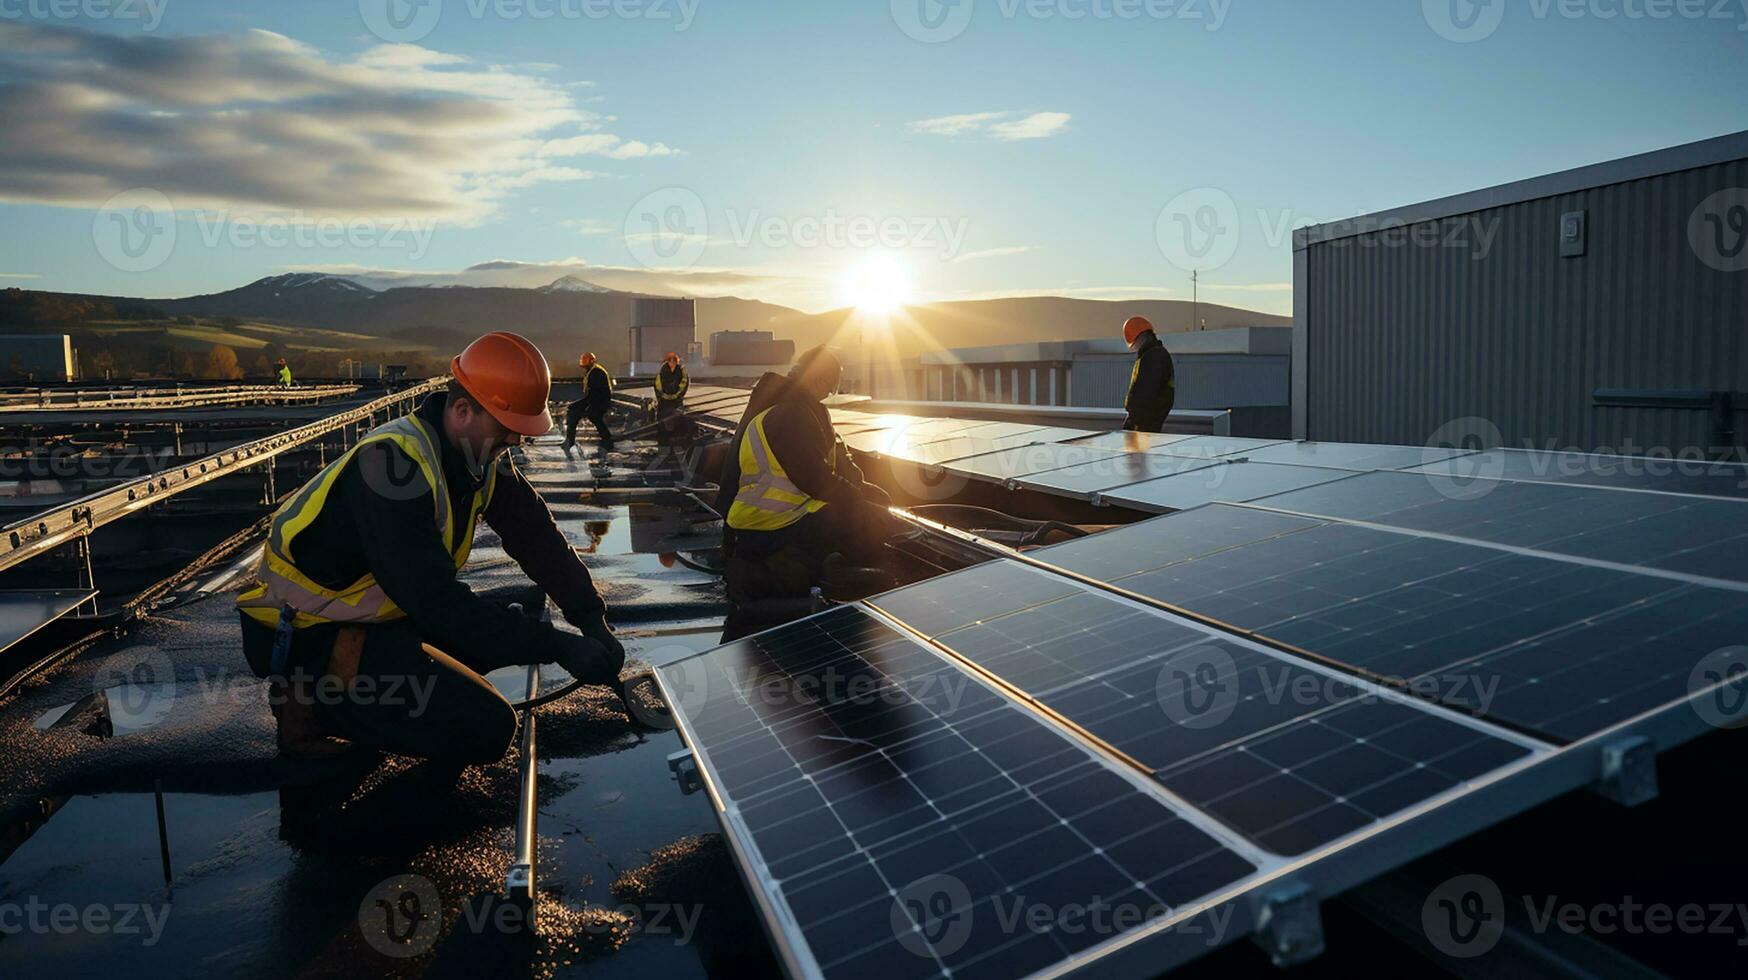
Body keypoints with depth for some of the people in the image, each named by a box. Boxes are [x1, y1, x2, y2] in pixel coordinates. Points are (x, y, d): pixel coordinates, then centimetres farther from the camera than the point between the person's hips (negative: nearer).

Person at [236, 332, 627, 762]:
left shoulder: (481, 454, -4)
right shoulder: (393, 465, -30)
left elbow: (537, 537, 0)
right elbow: (438, 603, -33)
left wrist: (593, 623, -9)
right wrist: (560, 648, -31)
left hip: (381, 612, 9)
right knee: (486, 729, -18)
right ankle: (316, 702, -5)